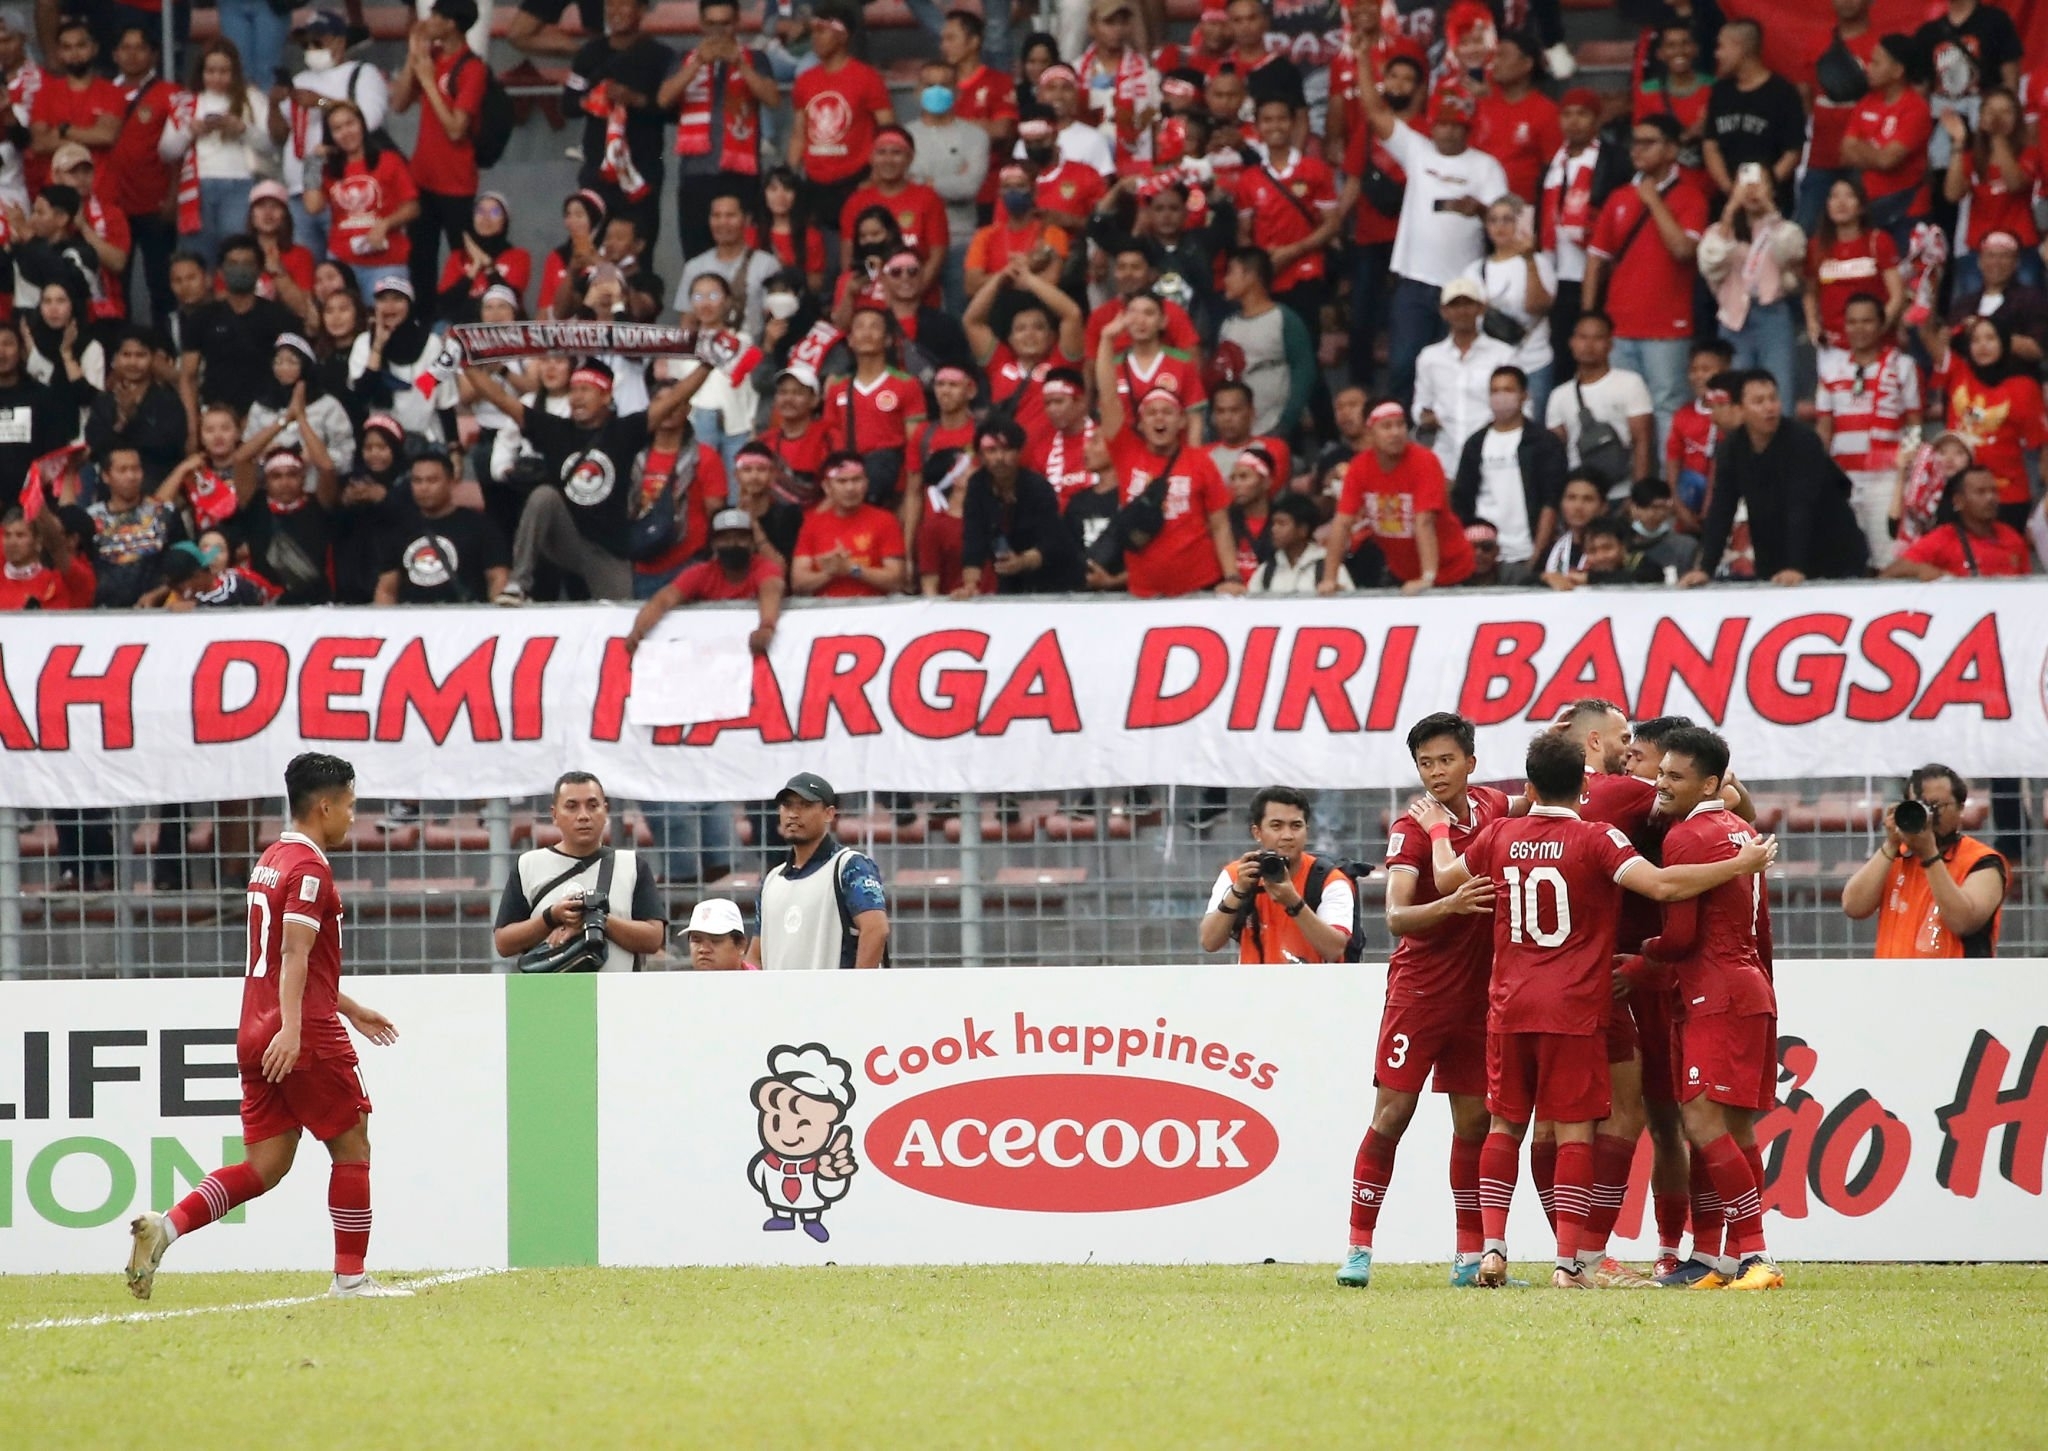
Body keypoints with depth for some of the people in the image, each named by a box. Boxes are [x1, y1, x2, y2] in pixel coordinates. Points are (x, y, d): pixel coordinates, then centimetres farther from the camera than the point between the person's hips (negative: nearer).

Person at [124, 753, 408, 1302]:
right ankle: (350, 1277, 8)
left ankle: (165, 1226, -11)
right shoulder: (309, 867, -11)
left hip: (257, 1036, 9)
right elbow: (295, 954, -23)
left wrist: (350, 1009, 35)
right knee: (352, 1147, 5)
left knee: (266, 1165, 6)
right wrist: (291, 1028, -32)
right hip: (305, 1038, -9)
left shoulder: (271, 860, 19)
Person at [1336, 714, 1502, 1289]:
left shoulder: (1495, 808, 2)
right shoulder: (1413, 829, -13)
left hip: (1480, 993, 4)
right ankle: (1358, 1248, -1)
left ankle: (1470, 1257, 11)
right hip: (1420, 992, -4)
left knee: (1475, 1122, 6)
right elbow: (1396, 917, -24)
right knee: (1391, 1115, -6)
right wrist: (1449, 905, -43)